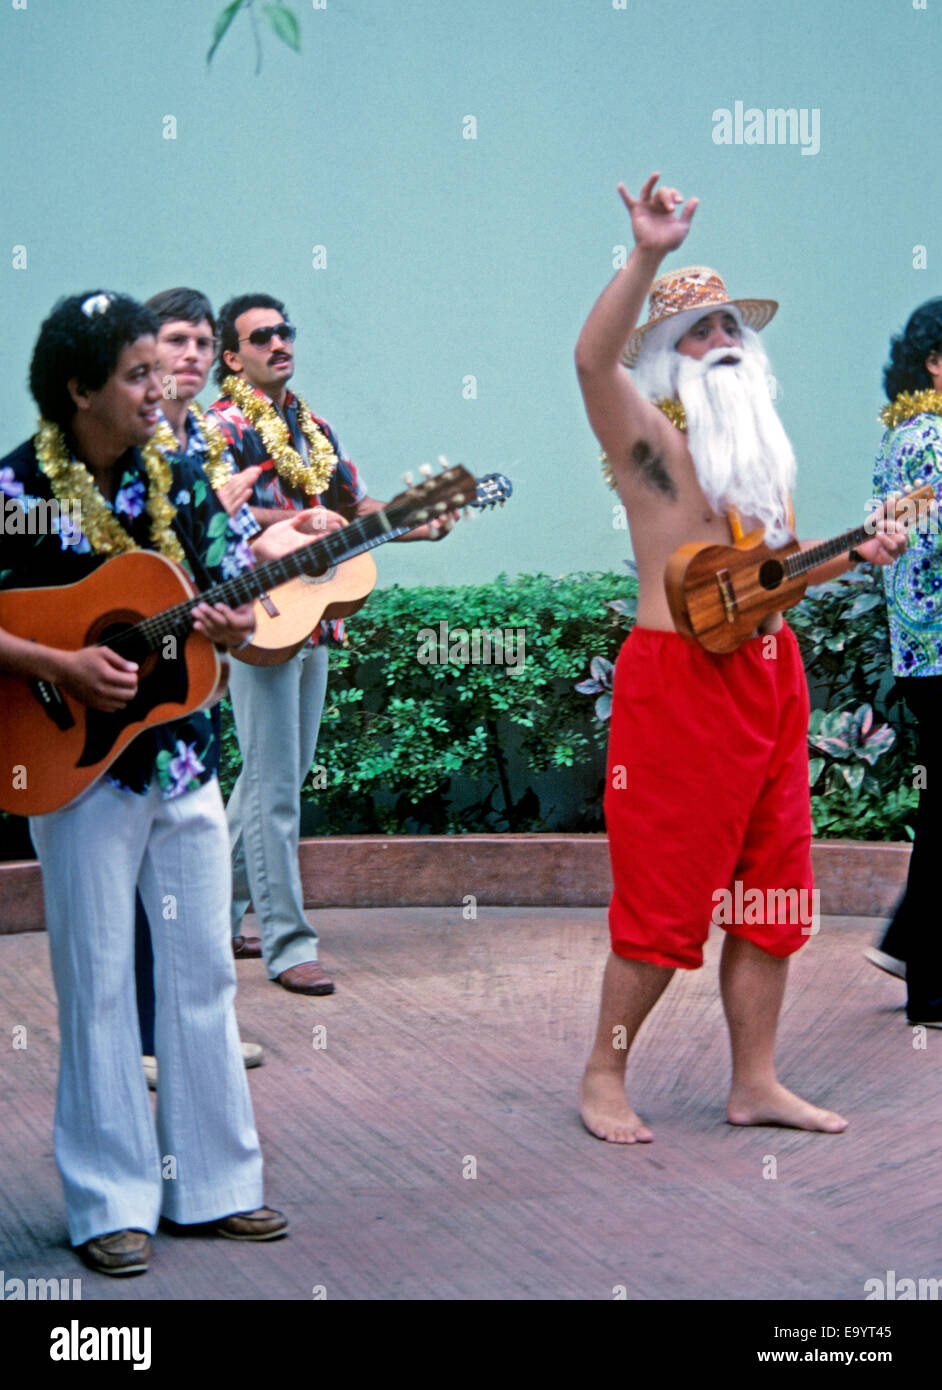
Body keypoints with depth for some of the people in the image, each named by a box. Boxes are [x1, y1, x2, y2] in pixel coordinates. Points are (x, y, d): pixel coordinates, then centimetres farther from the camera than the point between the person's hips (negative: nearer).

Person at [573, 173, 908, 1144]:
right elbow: (591, 357, -26)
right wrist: (647, 259, -37)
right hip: (679, 675, -7)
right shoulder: (648, 436, -5)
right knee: (666, 893, -4)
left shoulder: (762, 445, 18)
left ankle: (755, 1083, 18)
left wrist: (858, 553, 10)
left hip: (770, 674, 7)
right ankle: (603, 1078, 9)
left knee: (771, 890, 9)